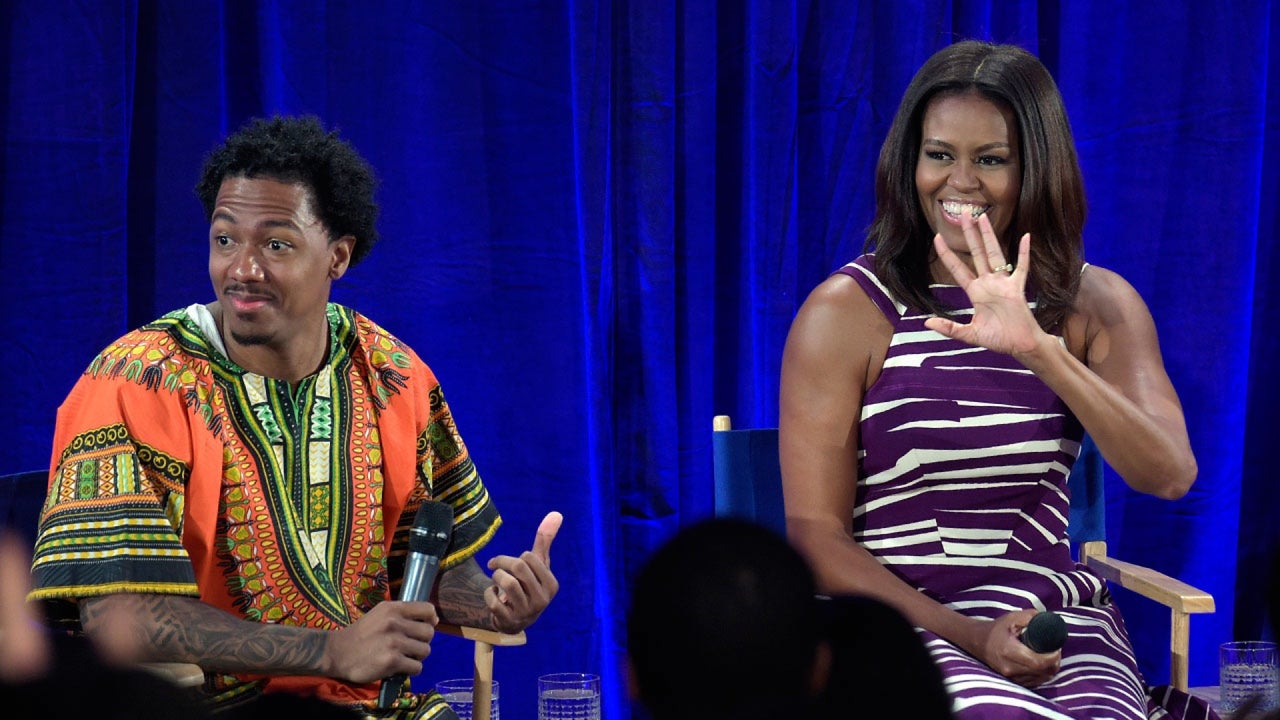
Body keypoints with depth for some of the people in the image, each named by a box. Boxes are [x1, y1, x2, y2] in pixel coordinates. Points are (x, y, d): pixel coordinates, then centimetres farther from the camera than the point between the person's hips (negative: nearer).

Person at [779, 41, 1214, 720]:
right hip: (893, 618, -2)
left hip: (1051, 609, 2)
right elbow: (815, 534, -2)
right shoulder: (845, 311, -1)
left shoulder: (1095, 303, 8)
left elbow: (1170, 475, -8)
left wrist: (1040, 351, -22)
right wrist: (970, 635, -14)